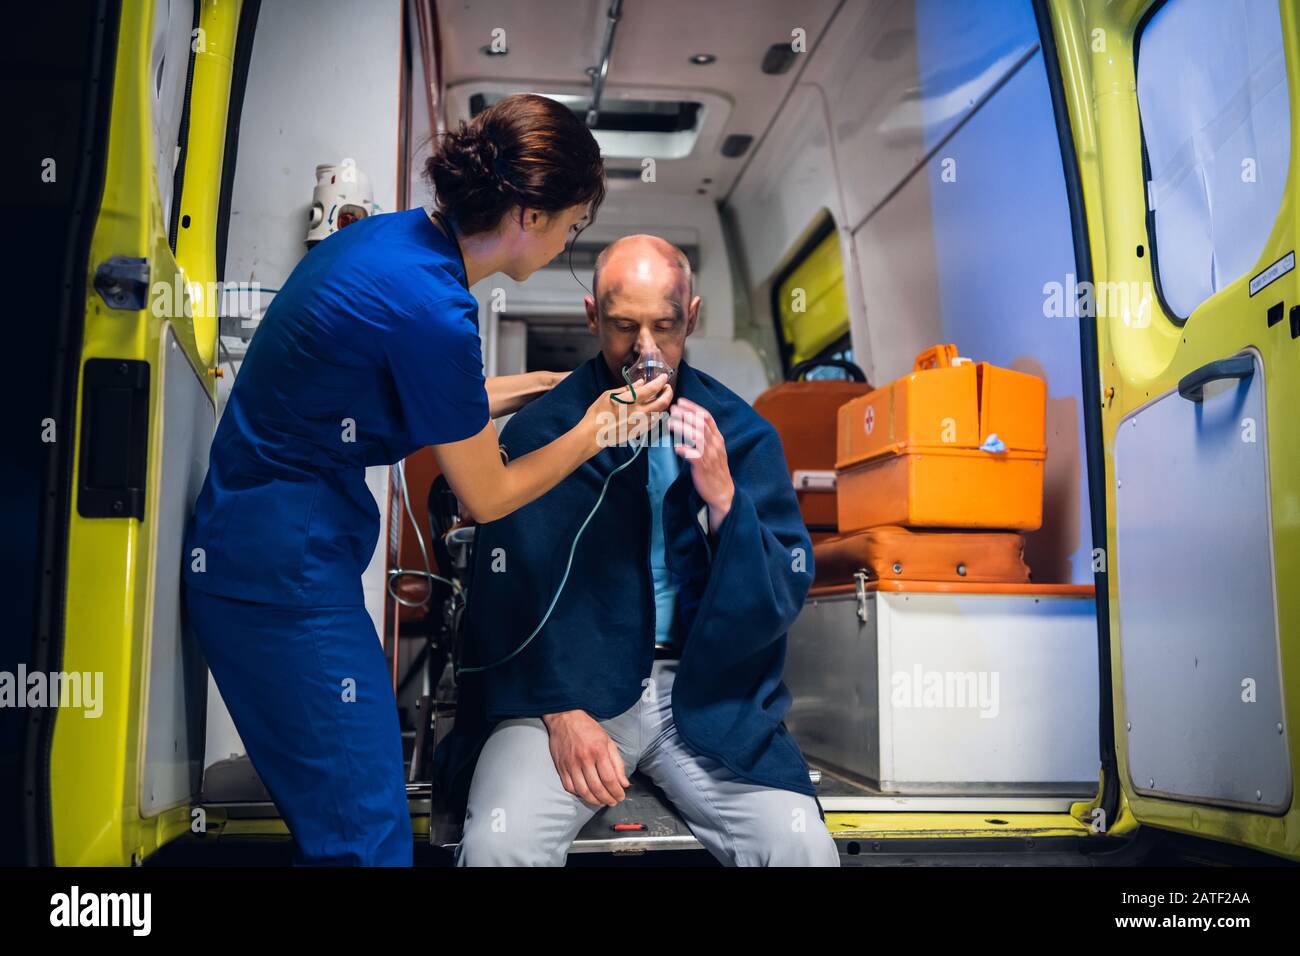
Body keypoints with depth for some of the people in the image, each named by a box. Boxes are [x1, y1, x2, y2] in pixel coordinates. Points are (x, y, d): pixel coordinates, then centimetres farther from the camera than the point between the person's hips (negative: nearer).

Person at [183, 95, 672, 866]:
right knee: (366, 835, -2)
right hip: (286, 566, -10)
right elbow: (487, 495, -10)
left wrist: (553, 384, 17)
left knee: (338, 817, 18)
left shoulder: (393, 237, 4)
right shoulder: (431, 306, -23)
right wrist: (595, 429, 3)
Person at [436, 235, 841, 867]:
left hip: (707, 691, 2)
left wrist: (723, 498, -15)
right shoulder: (540, 430, -1)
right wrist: (561, 709, -17)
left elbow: (788, 596, 1)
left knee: (805, 848, -18)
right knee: (498, 844, -26)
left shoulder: (742, 433, 3)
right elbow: (509, 588, -3)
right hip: (569, 684, -1)